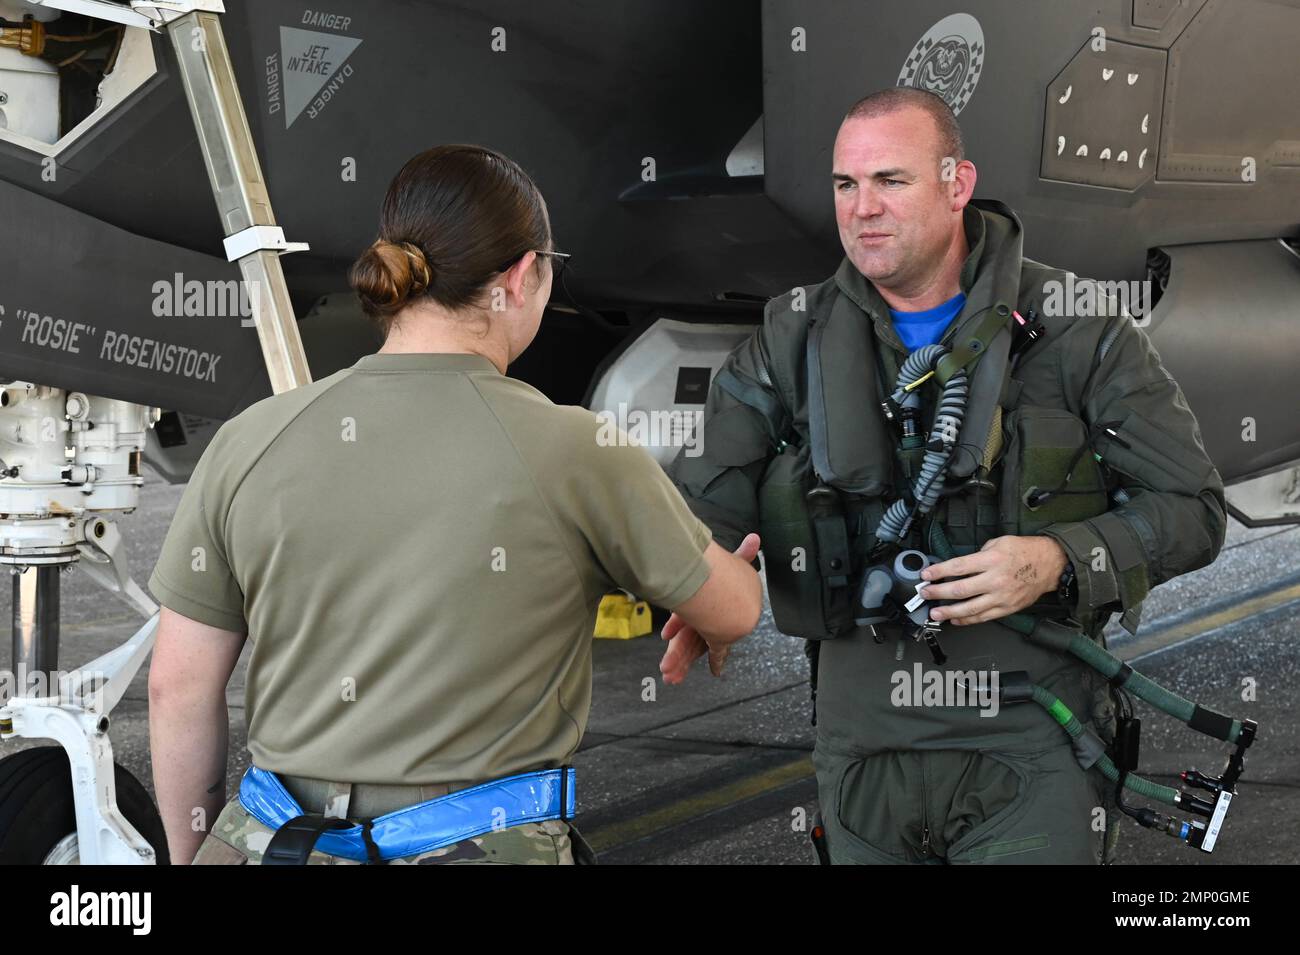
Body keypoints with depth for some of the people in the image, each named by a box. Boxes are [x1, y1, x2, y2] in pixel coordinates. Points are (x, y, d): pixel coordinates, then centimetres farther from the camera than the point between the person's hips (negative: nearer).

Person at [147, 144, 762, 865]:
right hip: (488, 842, -3)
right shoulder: (575, 454, -10)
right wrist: (734, 568, 28)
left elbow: (178, 686, 3)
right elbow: (734, 611, 4)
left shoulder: (249, 442, -2)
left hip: (276, 838, 3)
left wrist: (190, 852, 16)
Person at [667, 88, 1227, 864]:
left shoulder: (1076, 327, -3)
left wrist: (1061, 562, -19)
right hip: (864, 760, 3)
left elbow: (1191, 507, -3)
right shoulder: (796, 338, 4)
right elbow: (708, 496, -1)